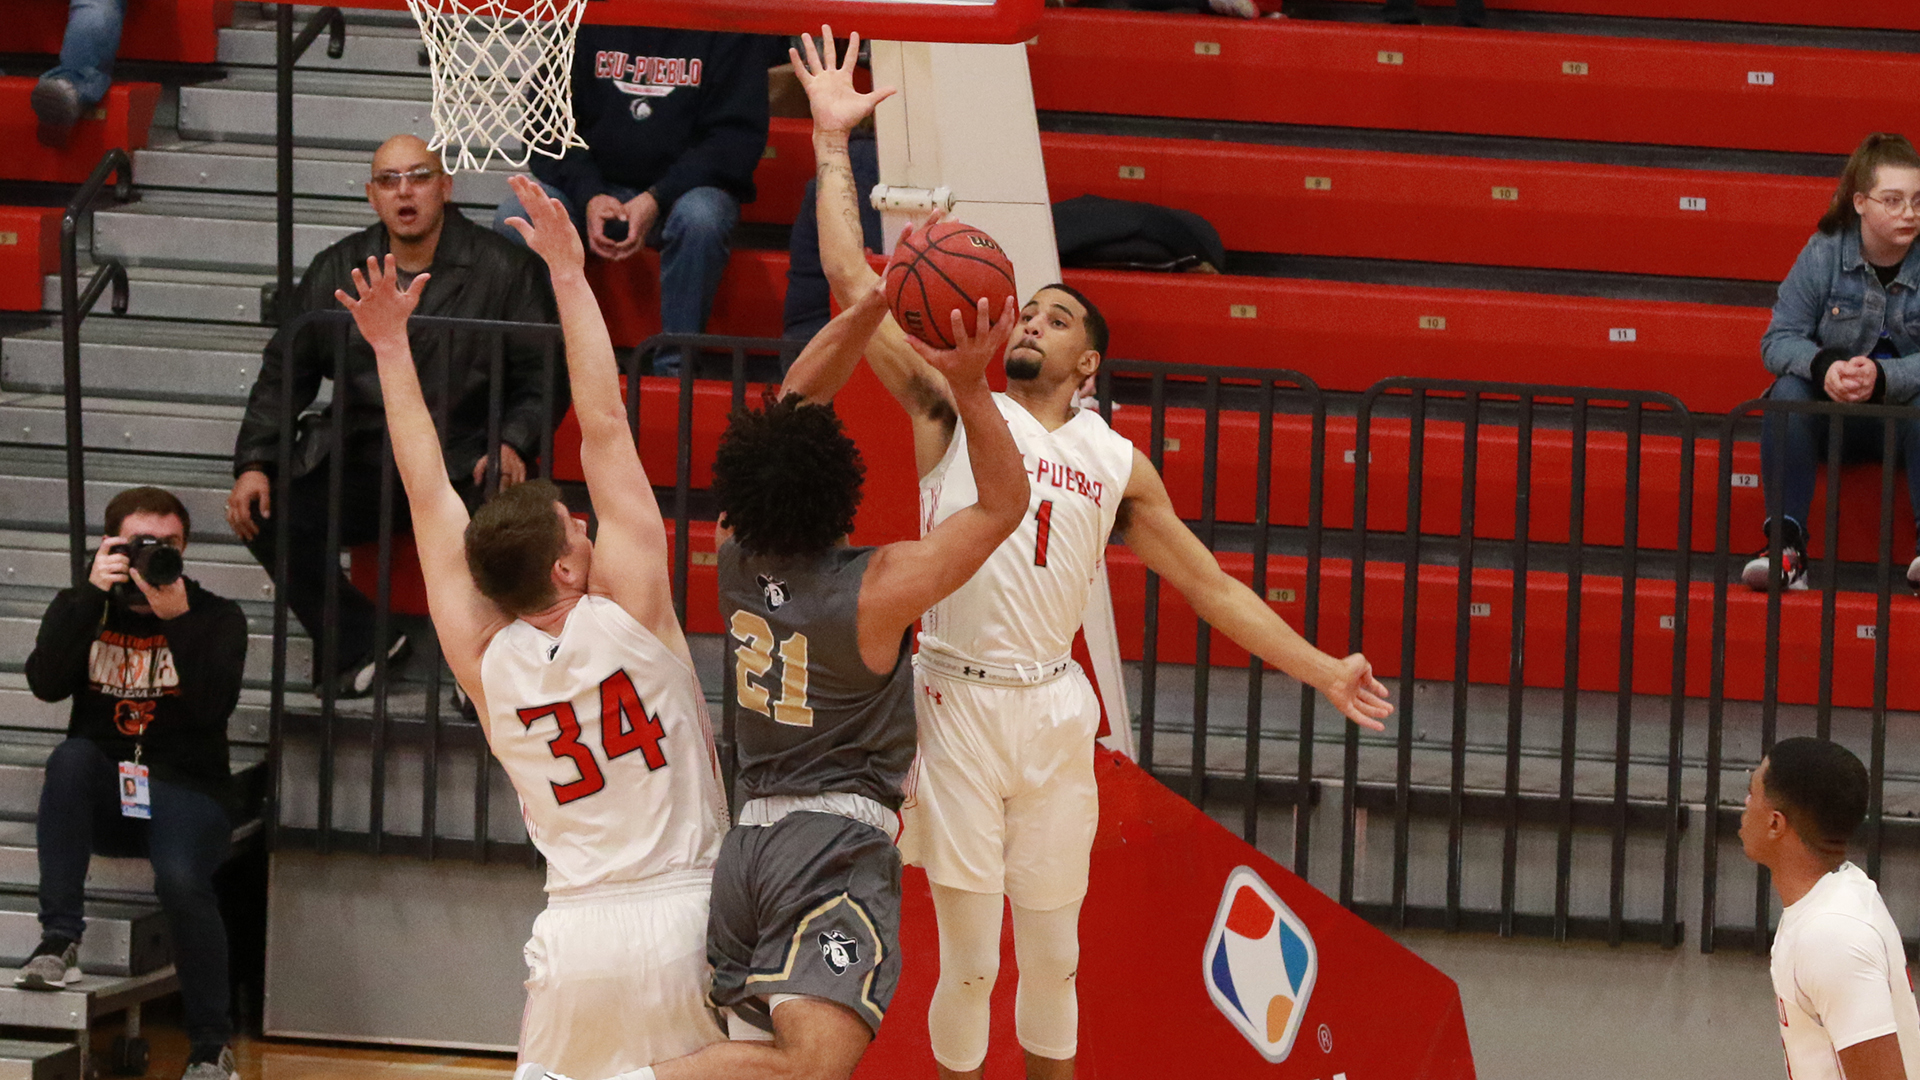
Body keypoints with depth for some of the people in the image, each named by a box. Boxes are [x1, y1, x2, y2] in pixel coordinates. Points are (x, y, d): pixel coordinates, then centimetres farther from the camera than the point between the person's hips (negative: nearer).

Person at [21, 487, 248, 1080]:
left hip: (186, 791, -2)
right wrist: (92, 594, -15)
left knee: (182, 879, -32)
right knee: (72, 756, -33)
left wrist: (177, 619, -21)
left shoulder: (215, 618, 4)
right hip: (103, 798, 2)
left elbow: (214, 705, -14)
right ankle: (59, 942, -34)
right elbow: (46, 683, -10)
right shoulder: (81, 608, 9)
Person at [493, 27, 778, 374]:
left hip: (680, 188, -3)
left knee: (700, 219, -38)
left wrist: (657, 200, -21)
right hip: (594, 185, 3)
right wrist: (588, 195, -15)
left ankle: (673, 369, -29)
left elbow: (736, 135, -9)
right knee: (513, 220, -25)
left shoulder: (730, 31, -6)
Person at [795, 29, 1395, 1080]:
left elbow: (1210, 584, 16)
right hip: (957, 704, -3)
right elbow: (851, 277, -2)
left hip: (1053, 710, 3)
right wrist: (833, 142, -5)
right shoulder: (952, 410, 4)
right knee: (969, 961, -1)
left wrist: (1323, 671, 10)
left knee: (1052, 954, 11)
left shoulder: (1118, 465, 11)